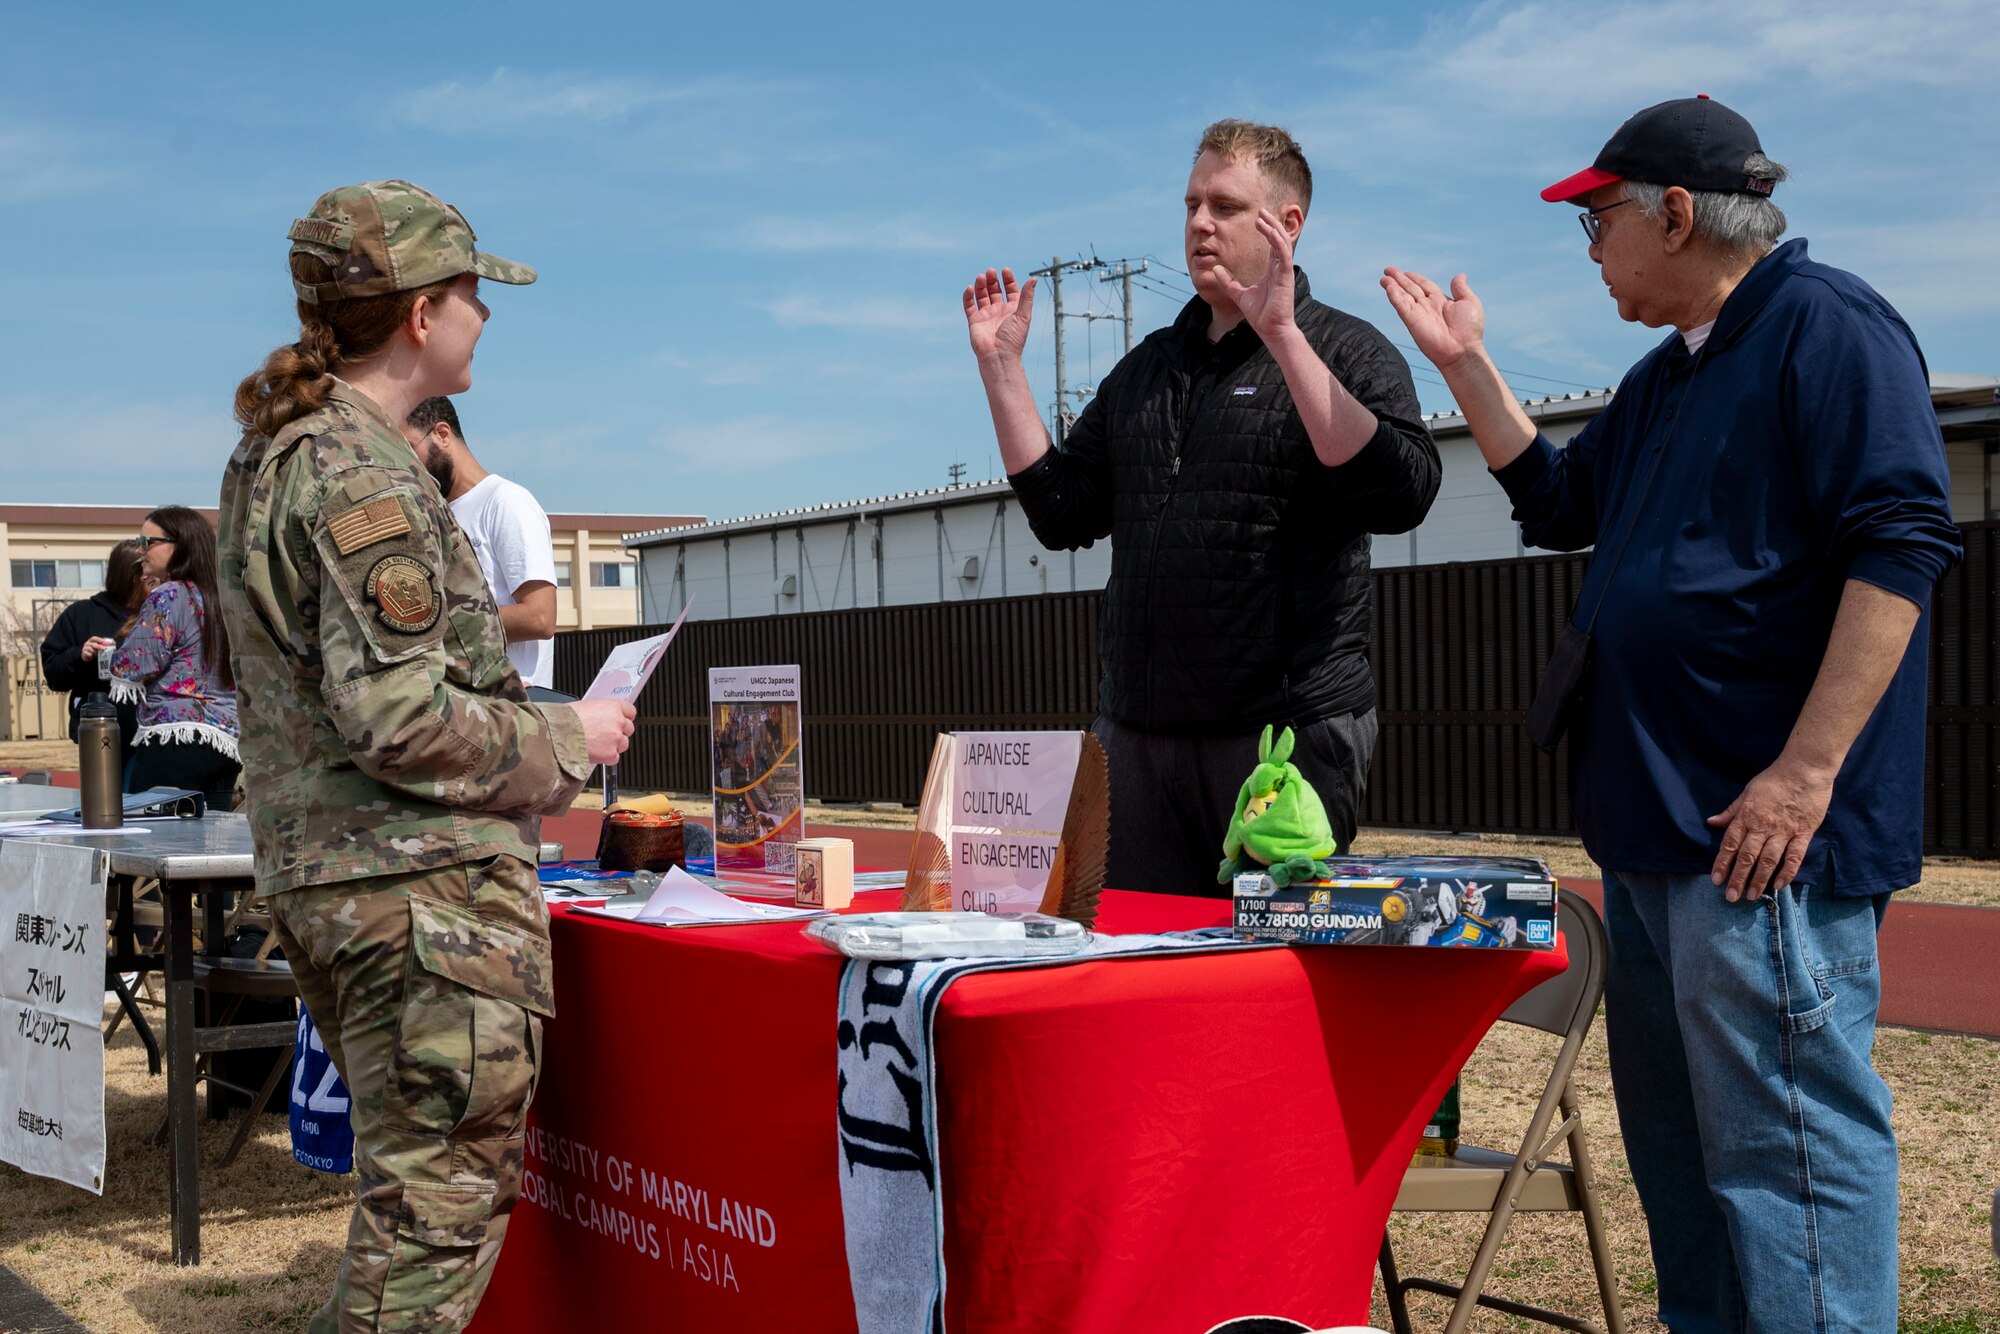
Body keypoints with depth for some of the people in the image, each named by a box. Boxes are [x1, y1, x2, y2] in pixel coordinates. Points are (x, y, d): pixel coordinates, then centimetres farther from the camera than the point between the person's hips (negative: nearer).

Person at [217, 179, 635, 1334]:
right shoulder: (364, 476, -16)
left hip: (321, 878, 10)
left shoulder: (271, 456, 15)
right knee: (437, 1212, -3)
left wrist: (525, 775, 20)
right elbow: (399, 717, -22)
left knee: (422, 1197, 20)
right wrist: (565, 742, -8)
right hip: (426, 890, -10)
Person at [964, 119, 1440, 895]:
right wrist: (1001, 366, 6)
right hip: (1135, 734, 6)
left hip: (1287, 733, -5)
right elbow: (1061, 514, 12)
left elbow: (1400, 495, -20)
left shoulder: (1346, 352, 0)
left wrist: (1282, 336, -23)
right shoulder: (1147, 369, 17)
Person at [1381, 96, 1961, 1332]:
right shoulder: (1668, 376, 19)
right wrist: (1467, 364, 19)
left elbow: (1900, 546, -19)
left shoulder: (1828, 326, -10)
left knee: (1789, 1146, -7)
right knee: (1677, 1140, 17)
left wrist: (1804, 774, -23)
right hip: (1656, 824, 10)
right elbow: (1557, 502, 29)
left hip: (1761, 838, -10)